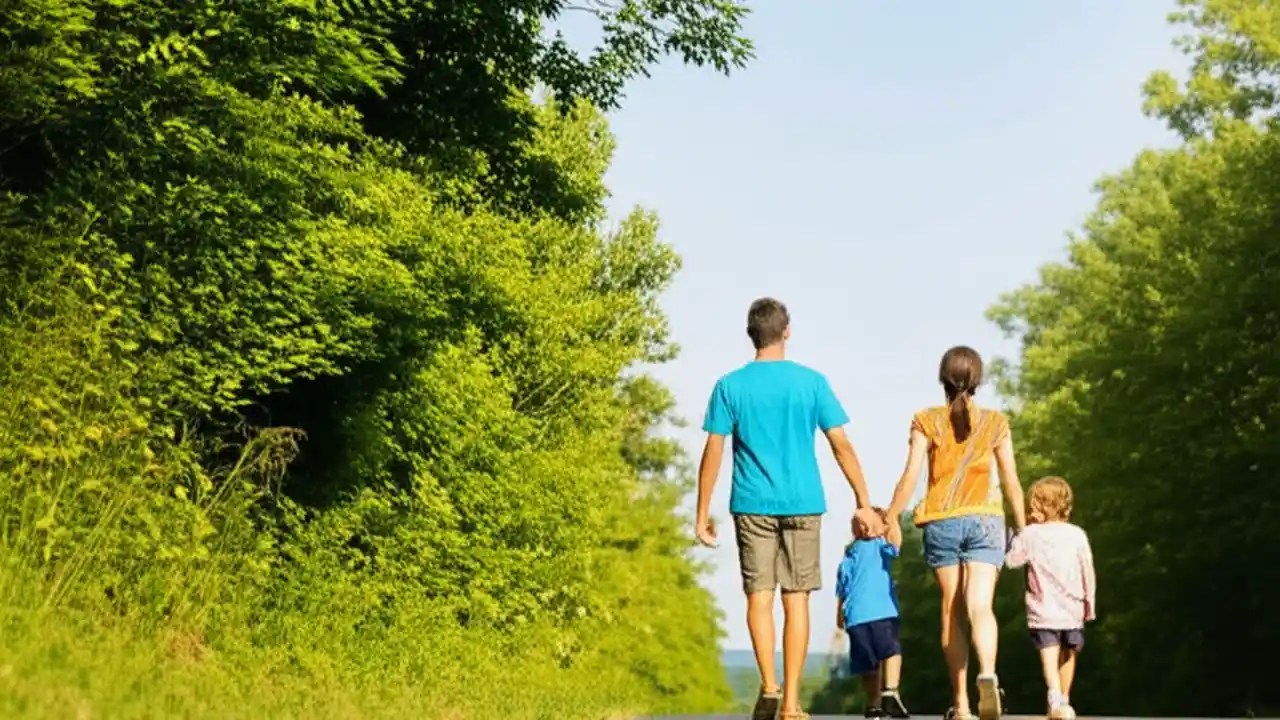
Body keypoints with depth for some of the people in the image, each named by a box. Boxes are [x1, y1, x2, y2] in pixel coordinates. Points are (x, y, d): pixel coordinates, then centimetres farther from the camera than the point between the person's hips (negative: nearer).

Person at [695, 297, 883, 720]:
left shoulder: (730, 386, 0)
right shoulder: (812, 382, 1)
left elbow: (713, 453, -2)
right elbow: (842, 447, 0)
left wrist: (702, 514, 5)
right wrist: (864, 505, 6)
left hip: (752, 506, 0)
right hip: (803, 504, 1)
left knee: (759, 596, 6)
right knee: (796, 599, 4)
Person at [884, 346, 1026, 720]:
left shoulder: (927, 421, 1)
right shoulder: (995, 423, 4)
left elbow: (910, 477, -5)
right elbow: (1011, 482, 3)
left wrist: (891, 519, 5)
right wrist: (1023, 528, 13)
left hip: (941, 524, 0)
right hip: (984, 521, 0)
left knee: (952, 612, 8)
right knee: (980, 607, -10)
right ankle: (987, 675, -38)